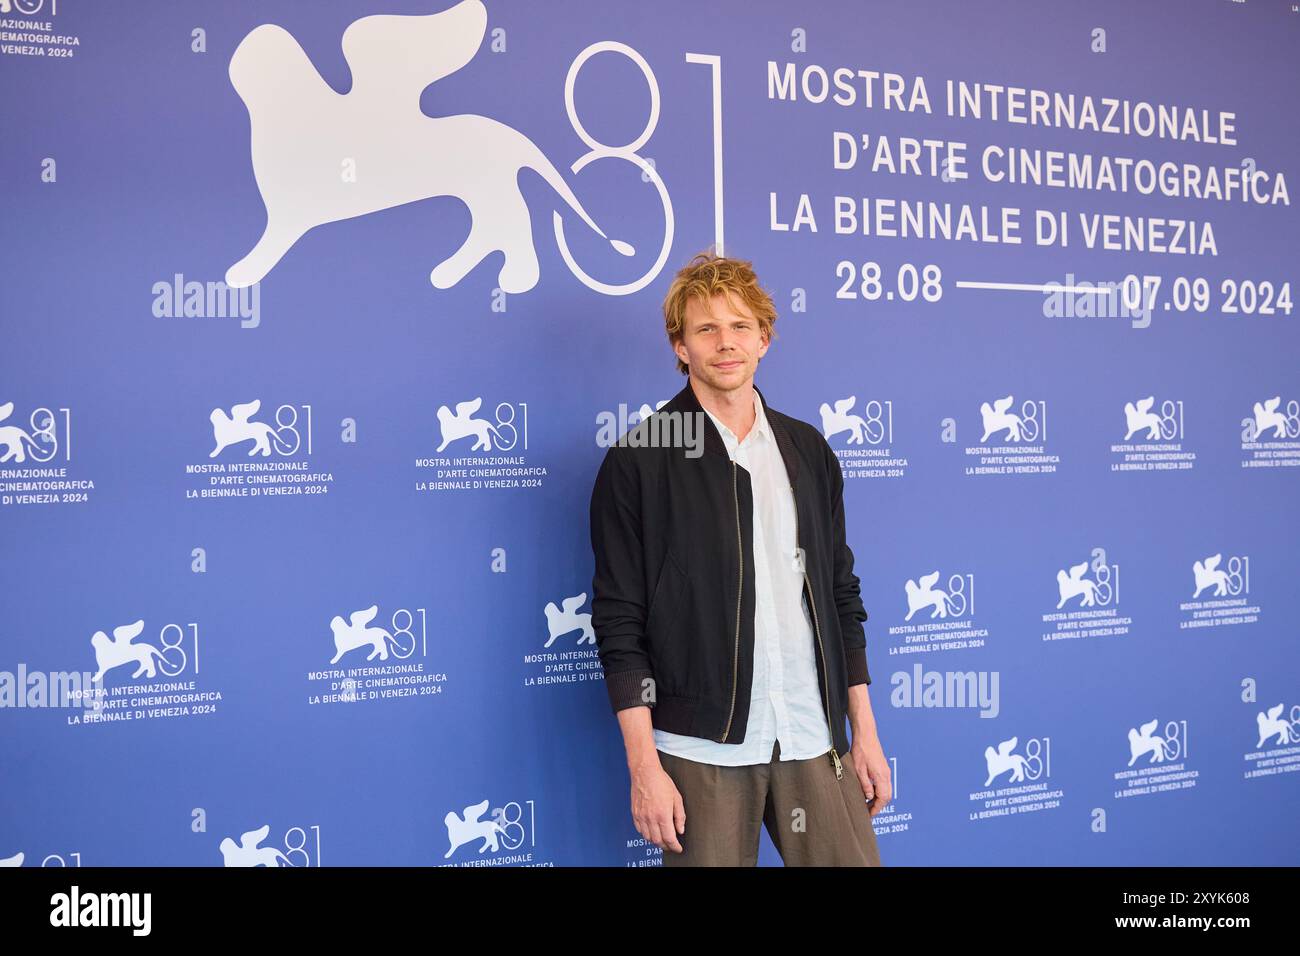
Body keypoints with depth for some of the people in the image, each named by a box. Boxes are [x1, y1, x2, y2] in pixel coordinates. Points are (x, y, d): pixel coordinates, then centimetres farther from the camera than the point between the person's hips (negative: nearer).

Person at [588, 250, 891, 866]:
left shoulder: (808, 451, 10)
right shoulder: (639, 461, -4)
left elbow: (842, 597, 13)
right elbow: (619, 623, -6)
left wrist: (864, 729, 10)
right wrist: (644, 767, -10)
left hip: (816, 743, 4)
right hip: (701, 747, -3)